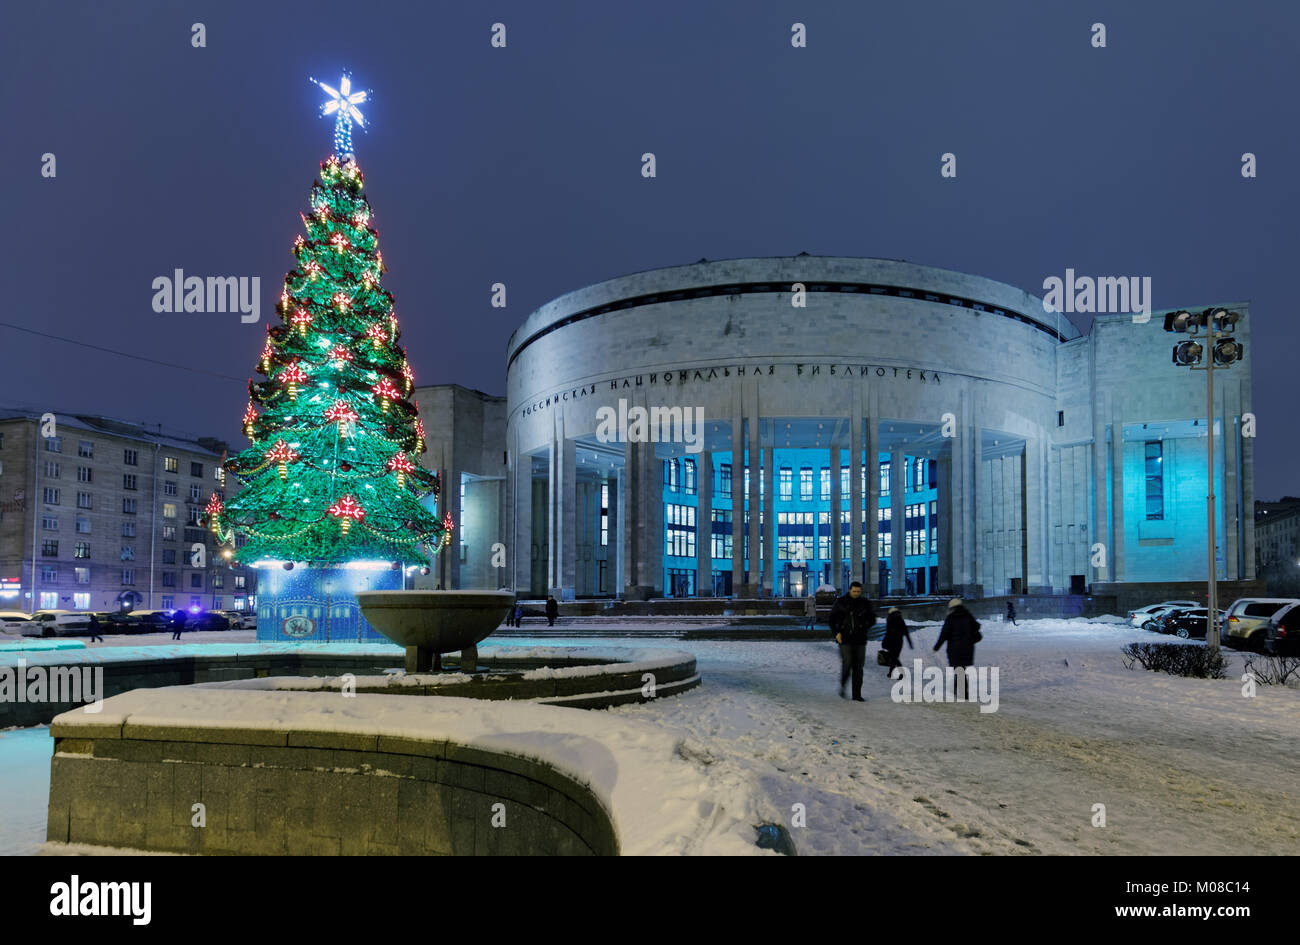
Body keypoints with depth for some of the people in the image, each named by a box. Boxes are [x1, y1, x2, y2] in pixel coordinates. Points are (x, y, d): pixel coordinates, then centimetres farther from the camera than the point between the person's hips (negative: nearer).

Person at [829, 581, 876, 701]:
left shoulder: (865, 603, 5)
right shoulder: (841, 602, -1)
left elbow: (872, 619, 13)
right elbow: (832, 618, 5)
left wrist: (863, 627, -6)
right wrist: (836, 633, -7)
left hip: (860, 640, 2)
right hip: (845, 639, -2)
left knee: (858, 667, 2)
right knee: (847, 664, -12)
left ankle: (857, 695, 9)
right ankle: (842, 686, 14)